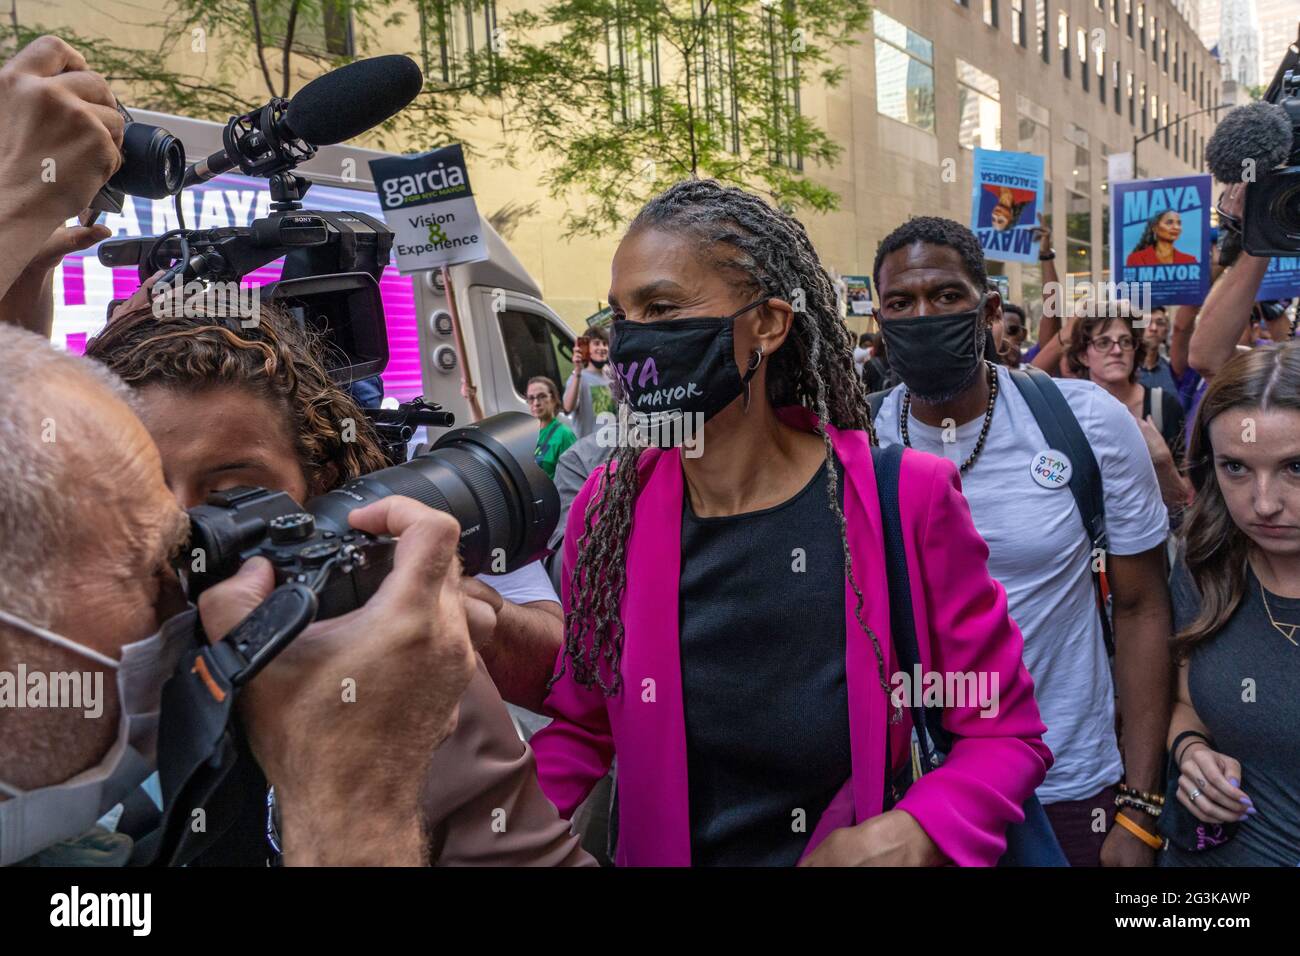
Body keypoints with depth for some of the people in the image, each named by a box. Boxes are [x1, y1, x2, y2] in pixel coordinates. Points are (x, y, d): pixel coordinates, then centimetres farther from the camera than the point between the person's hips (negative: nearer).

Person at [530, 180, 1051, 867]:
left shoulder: (906, 498, -20)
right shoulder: (608, 506, -13)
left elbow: (1002, 730, -11)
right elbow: (580, 729, -2)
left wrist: (906, 835, -27)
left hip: (844, 847, -2)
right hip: (654, 849, 3)